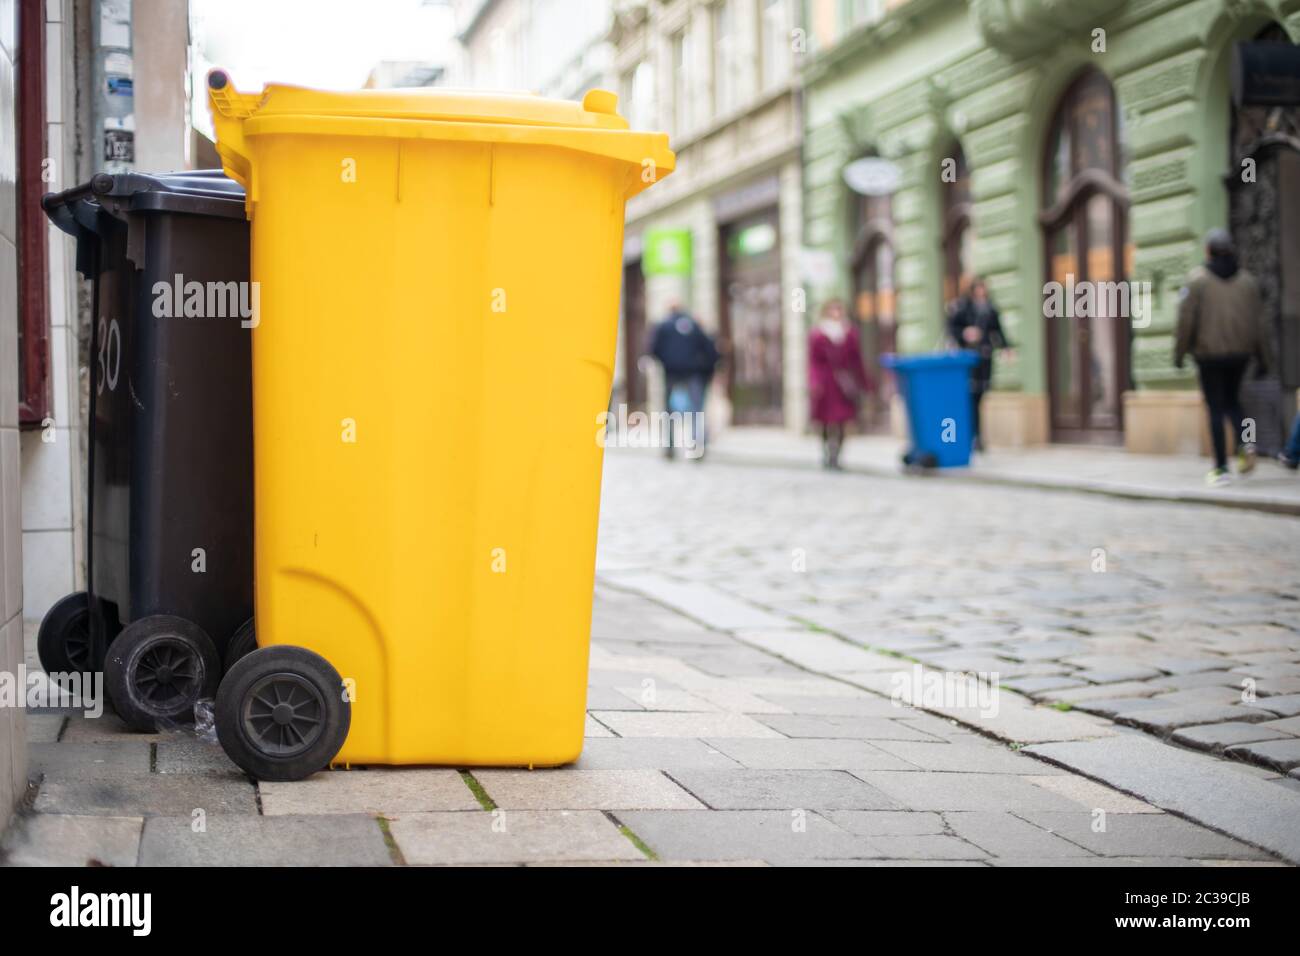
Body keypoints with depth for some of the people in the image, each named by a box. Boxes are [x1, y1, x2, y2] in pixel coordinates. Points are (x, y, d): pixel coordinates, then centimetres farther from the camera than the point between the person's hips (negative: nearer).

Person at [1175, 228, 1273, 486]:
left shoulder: (1197, 279, -5)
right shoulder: (1247, 279, 5)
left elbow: (1186, 319, -9)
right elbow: (1258, 322, 4)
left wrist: (1179, 353, -1)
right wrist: (1263, 358, 9)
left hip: (1210, 354, -3)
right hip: (1240, 352, 3)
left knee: (1216, 409, 1)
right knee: (1231, 400, 21)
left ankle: (1221, 468, -1)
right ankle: (1245, 442, -4)